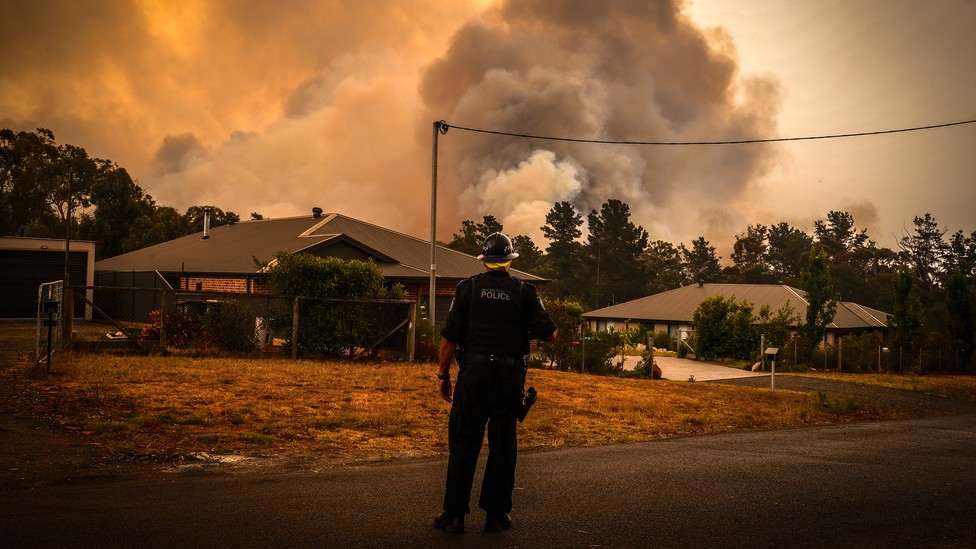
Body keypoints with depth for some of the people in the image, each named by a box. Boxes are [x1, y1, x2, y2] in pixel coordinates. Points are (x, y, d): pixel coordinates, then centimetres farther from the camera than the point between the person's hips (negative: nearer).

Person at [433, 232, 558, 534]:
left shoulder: (468, 288, -1)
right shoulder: (524, 291, 1)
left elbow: (449, 337, -4)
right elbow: (549, 333, -3)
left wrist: (443, 375, 4)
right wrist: (529, 327, 19)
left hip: (473, 374, -1)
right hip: (510, 377, 1)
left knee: (464, 444, 4)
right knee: (503, 445, 8)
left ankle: (454, 514, 6)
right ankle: (497, 514, 13)